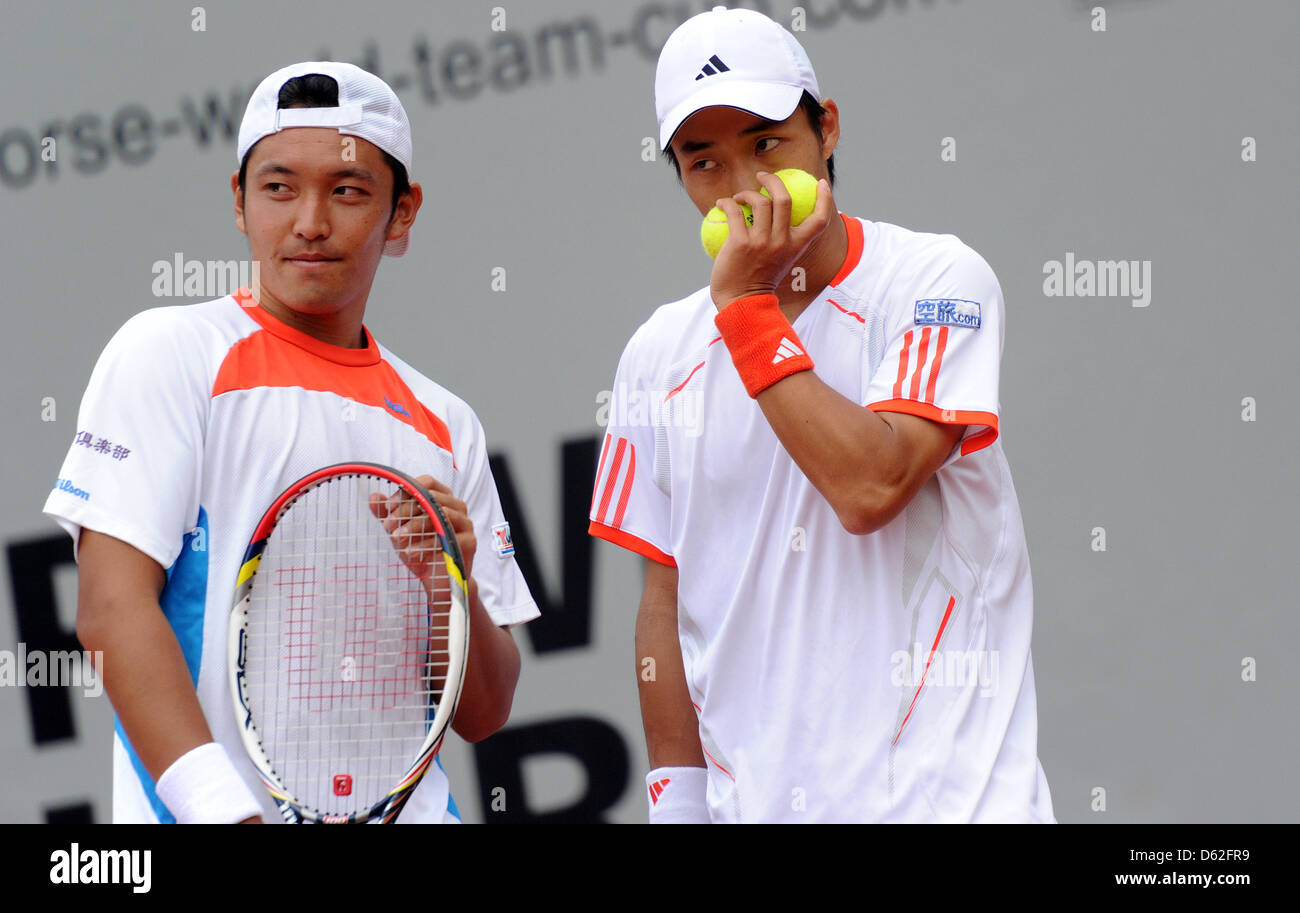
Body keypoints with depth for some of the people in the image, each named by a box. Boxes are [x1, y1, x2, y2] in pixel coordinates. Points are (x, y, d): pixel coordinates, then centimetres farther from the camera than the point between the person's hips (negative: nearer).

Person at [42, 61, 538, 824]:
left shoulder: (447, 426, 14)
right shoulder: (167, 354, 3)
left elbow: (483, 717, 14)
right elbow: (112, 607, -8)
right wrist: (227, 810, -18)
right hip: (203, 818, -3)